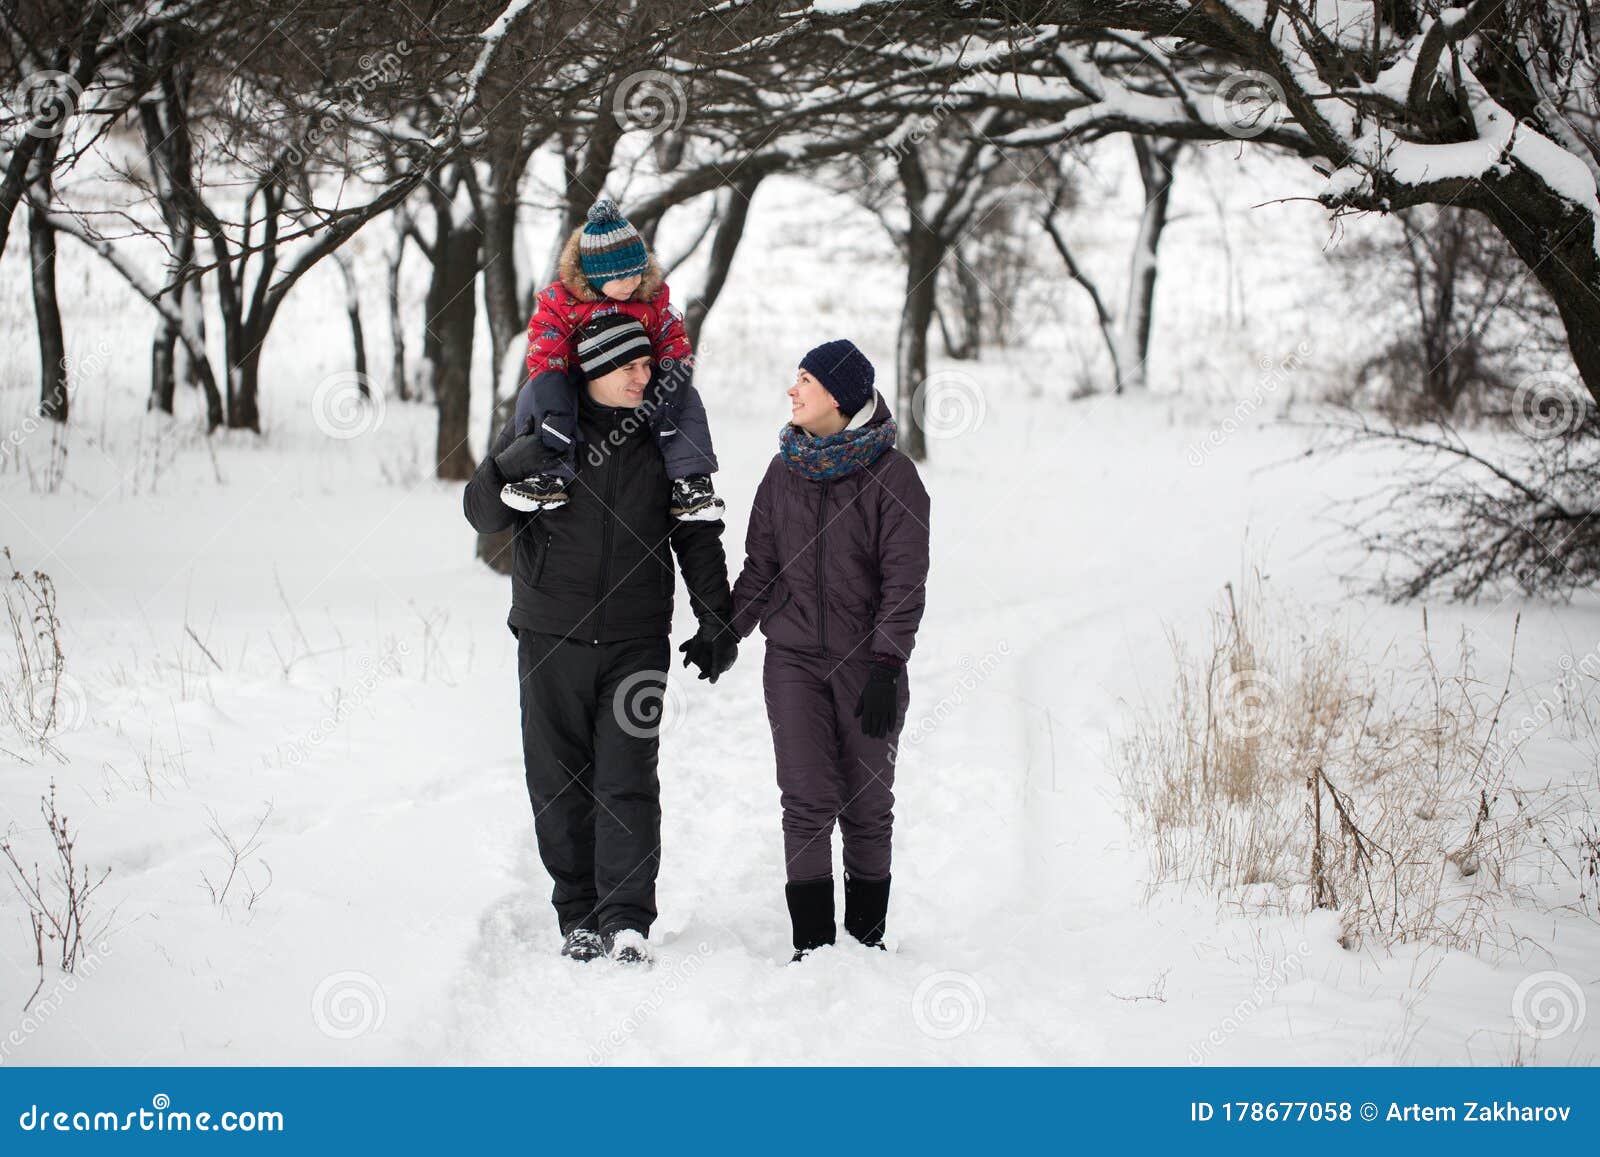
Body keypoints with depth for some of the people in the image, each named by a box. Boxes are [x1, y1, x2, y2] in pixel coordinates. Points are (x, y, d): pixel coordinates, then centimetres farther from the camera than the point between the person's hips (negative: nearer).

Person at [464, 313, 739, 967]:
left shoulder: (662, 440, 6)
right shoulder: (539, 431, 2)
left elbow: (697, 535, 13)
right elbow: (484, 516, -2)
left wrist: (716, 621, 7)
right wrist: (512, 468, -22)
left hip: (636, 640, 0)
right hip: (551, 638, 0)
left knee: (628, 779, -8)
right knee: (561, 782, 3)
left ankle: (627, 919, -9)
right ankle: (579, 914, 13)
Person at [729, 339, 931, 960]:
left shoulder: (891, 474, -5)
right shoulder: (784, 472, 9)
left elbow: (905, 582, -8)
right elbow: (759, 565, 16)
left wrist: (886, 669, -15)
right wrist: (728, 630, 2)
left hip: (867, 660, -3)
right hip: (793, 659, 3)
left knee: (868, 803, 5)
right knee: (807, 799, -5)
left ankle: (867, 933, 18)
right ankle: (812, 942, -1)